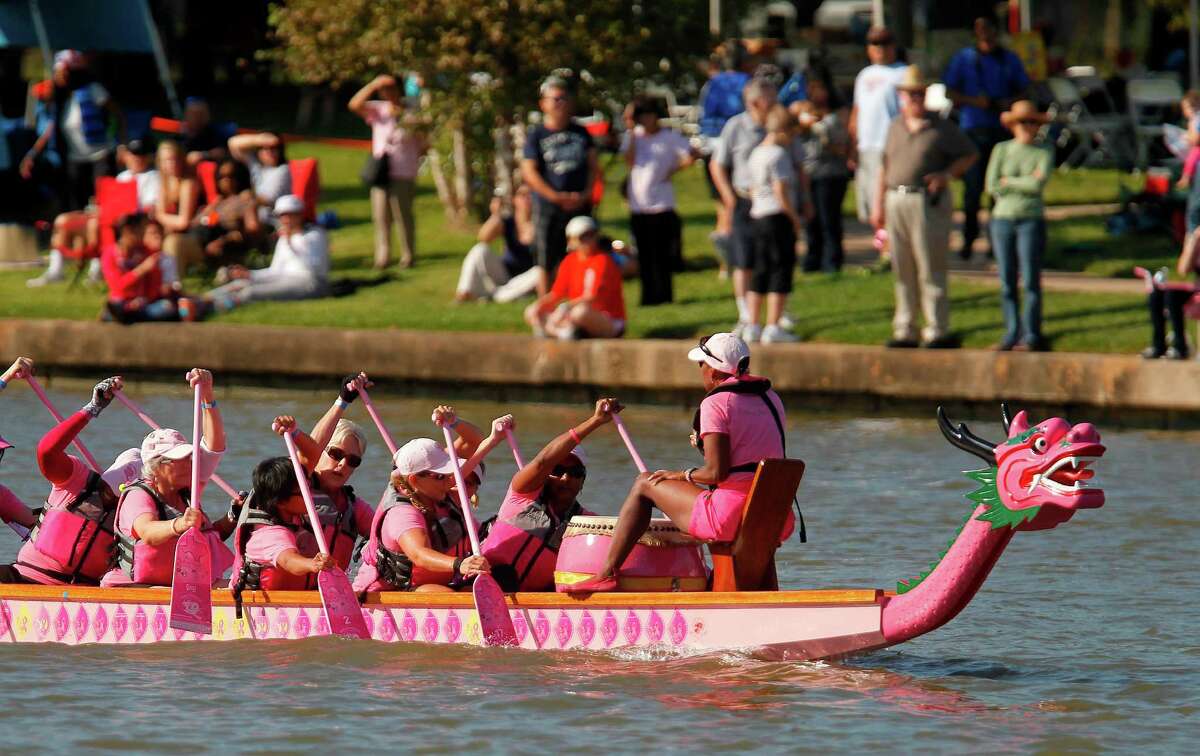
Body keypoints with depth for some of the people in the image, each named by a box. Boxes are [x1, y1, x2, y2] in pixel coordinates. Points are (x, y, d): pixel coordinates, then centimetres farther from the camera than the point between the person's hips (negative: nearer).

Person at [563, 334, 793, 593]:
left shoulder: (716, 403, -9)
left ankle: (607, 574, 8)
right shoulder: (771, 398, 14)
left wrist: (682, 475, 2)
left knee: (644, 485, 10)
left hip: (731, 517, -8)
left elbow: (716, 472, -16)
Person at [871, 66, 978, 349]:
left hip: (928, 201, -5)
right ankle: (904, 332, 15)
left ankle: (938, 331, -3)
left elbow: (970, 154, 7)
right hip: (896, 201, 5)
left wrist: (947, 174, -9)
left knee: (930, 270, -6)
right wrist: (878, 205, 15)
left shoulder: (941, 129, 1)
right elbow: (884, 168, 19)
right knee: (902, 272, 9)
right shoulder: (895, 127, 15)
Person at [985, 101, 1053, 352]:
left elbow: (1039, 184, -11)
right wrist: (1025, 184, -4)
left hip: (1032, 220, -3)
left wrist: (1008, 182, -3)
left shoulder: (1044, 152, 4)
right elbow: (992, 186, -1)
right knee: (1007, 282, 4)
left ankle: (1031, 336, -5)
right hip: (1003, 218, 3)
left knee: (1031, 281, -6)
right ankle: (1011, 334, 9)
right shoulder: (1002, 150, 9)